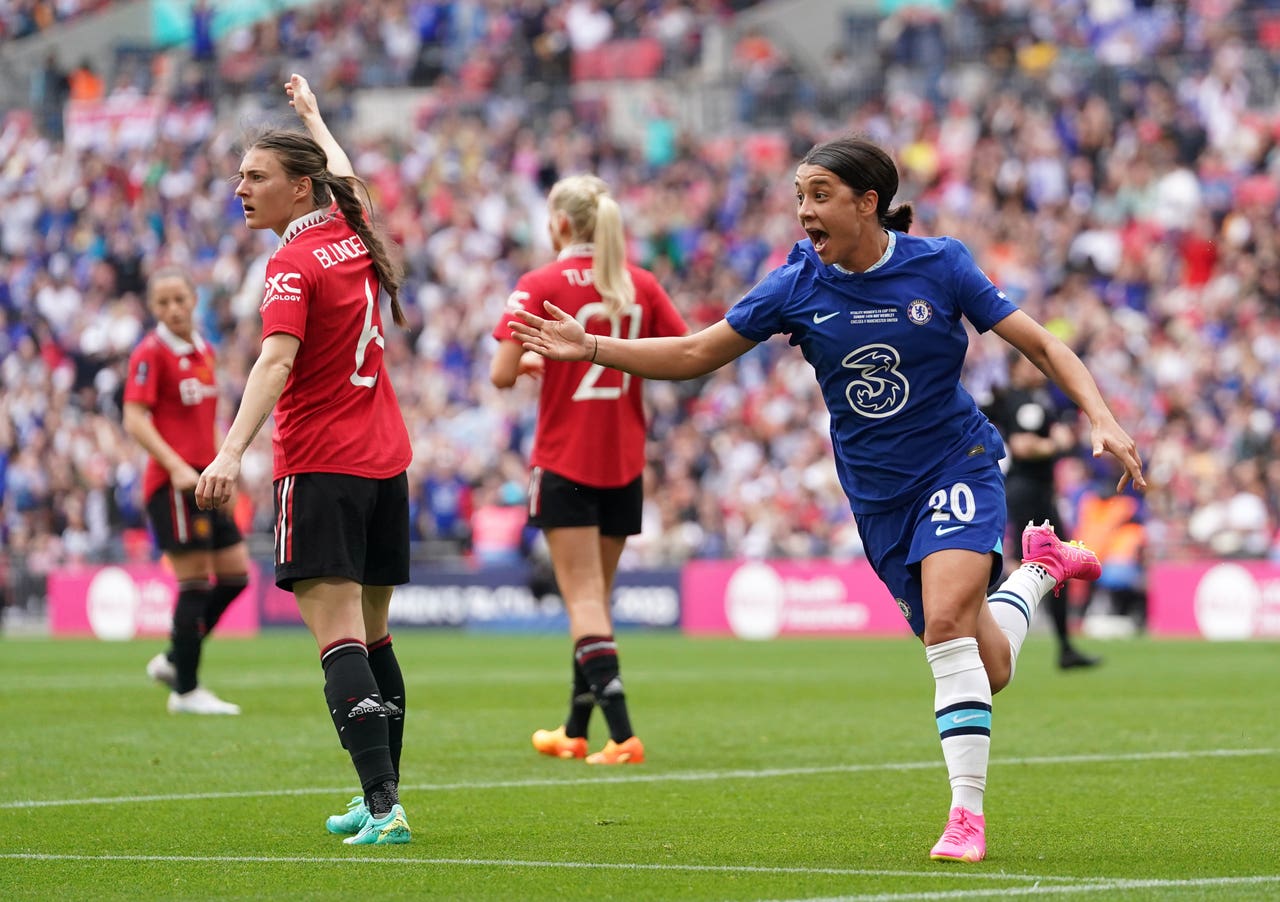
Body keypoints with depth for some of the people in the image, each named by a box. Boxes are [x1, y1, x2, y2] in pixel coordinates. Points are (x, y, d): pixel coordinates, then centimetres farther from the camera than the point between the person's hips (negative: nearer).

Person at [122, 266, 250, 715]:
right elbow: (135, 420, -16)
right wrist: (177, 467, -24)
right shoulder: (150, 353, -9)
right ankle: (185, 690, 0)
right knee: (195, 583, -8)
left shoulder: (204, 352, 14)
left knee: (235, 573, 7)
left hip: (202, 479, 8)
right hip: (172, 481, -8)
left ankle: (173, 660, 19)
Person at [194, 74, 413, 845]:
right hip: (386, 461, 8)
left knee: (340, 635, -14)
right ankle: (380, 799, 21)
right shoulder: (356, 233, 9)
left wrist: (233, 451, -38)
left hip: (321, 465, -8)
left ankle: (383, 805, -24)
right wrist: (312, 114, 52)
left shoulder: (295, 263, -13)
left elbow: (277, 360, -27)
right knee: (371, 634, 15)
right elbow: (344, 175, 34)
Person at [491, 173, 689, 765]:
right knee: (595, 597, 16)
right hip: (625, 466, 5)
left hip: (564, 462, -5)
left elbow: (502, 376, -15)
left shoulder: (539, 287, -10)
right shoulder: (641, 285, 2)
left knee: (584, 600, -6)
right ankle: (575, 732, 26)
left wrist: (527, 360, 7)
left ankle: (622, 734, -19)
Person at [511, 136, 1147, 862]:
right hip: (879, 495, 3)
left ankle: (968, 812, -20)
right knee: (985, 673, 5)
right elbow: (694, 354, 1)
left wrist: (1104, 420, -20)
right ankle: (1039, 567, 39)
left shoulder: (939, 265, -12)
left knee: (947, 619, -28)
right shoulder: (798, 287, -5)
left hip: (958, 466, -3)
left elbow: (1041, 345, -8)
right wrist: (590, 348, -8)